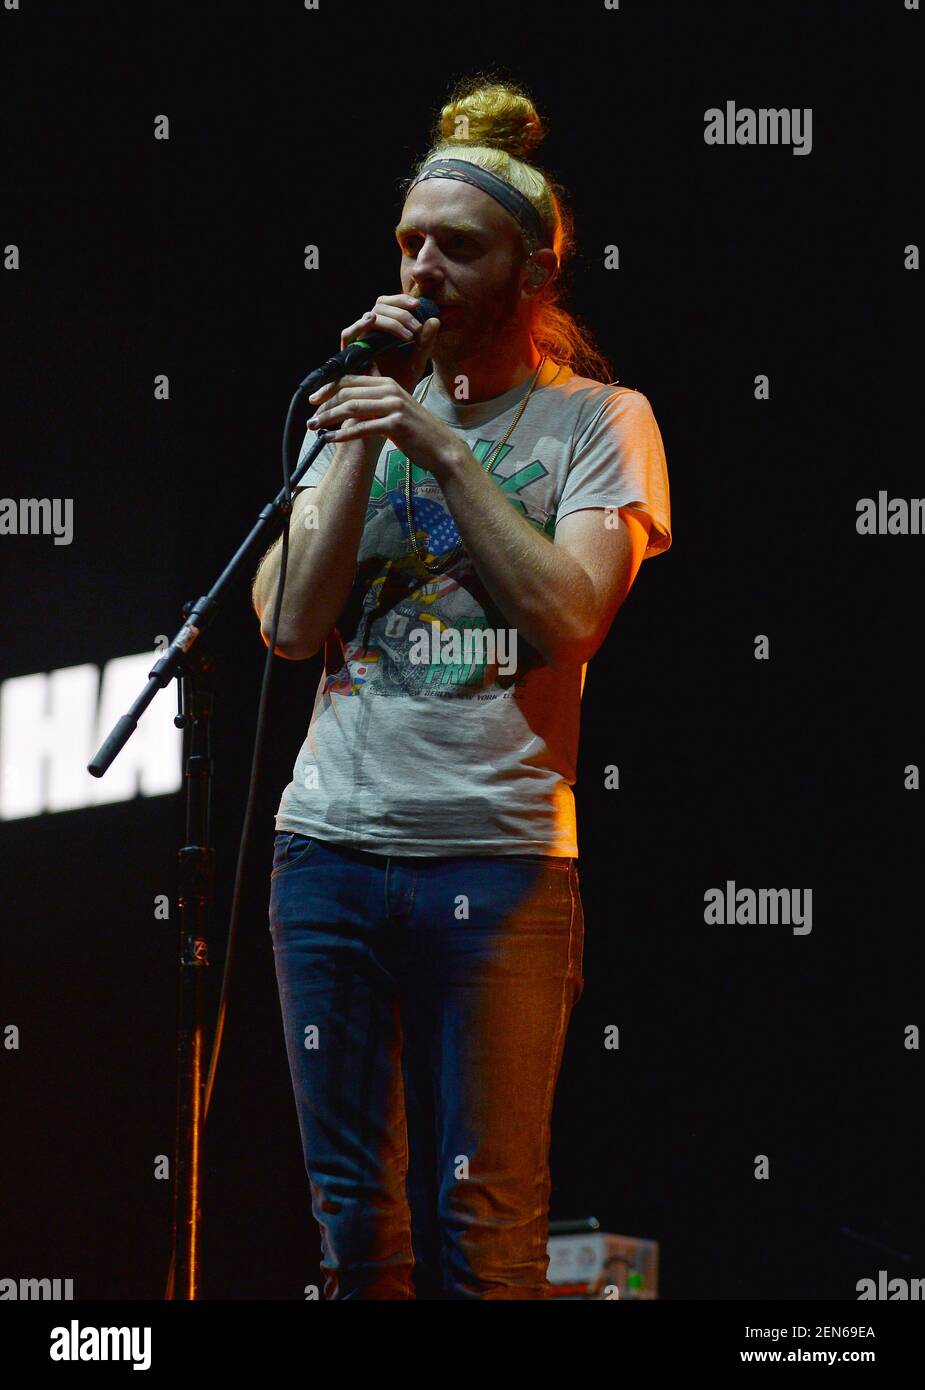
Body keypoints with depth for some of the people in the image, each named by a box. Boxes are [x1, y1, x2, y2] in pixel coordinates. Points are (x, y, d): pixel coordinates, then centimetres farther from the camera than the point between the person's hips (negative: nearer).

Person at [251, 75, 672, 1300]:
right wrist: (360, 442, -1)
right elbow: (292, 624, 4)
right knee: (354, 1215, 5)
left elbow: (571, 612, -12)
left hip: (497, 853, -4)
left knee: (479, 1228, -5)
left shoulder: (600, 419, 4)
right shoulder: (373, 410, 16)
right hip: (329, 841, 4)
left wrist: (442, 442, -11)